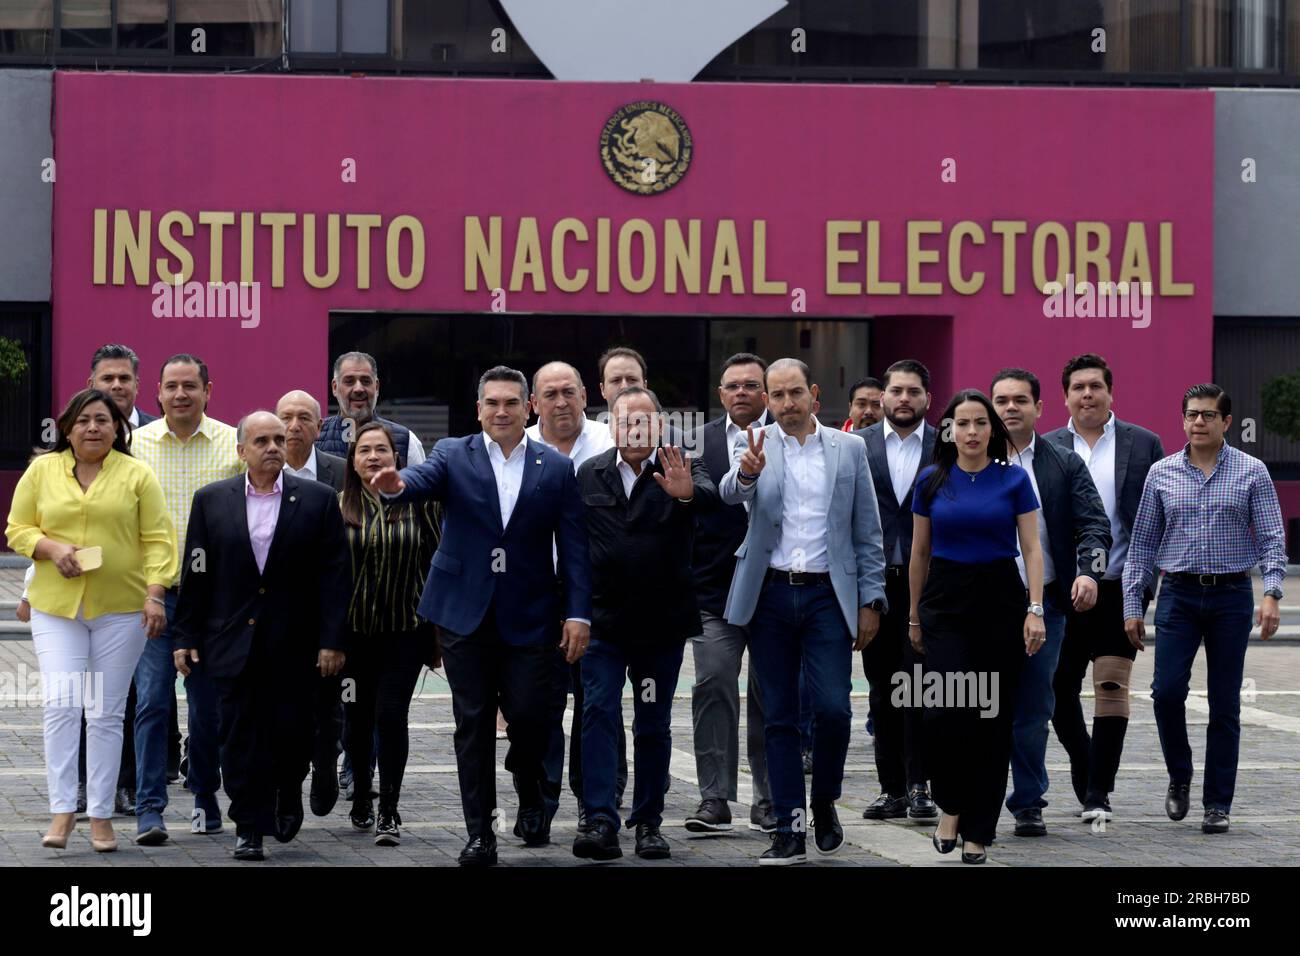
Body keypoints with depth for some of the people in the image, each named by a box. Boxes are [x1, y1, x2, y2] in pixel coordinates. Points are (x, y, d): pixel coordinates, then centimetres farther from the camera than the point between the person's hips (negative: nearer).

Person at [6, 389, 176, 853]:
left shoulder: (137, 475, 3)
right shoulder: (41, 470, 7)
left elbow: (157, 539, 1)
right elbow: (17, 530, 8)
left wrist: (154, 595, -10)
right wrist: (52, 548, -10)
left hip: (120, 607, 0)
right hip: (56, 606, 1)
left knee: (106, 713, 3)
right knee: (61, 705, -10)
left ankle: (101, 815, 9)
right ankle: (62, 810, -5)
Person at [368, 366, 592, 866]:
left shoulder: (557, 468, 5)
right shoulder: (453, 455, 3)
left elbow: (574, 546, 2)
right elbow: (424, 478, -18)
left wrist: (578, 613, -7)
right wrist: (396, 485, -43)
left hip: (530, 616, 0)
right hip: (466, 613, 0)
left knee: (529, 715, -5)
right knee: (473, 725, 2)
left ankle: (531, 801, 24)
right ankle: (480, 833, 7)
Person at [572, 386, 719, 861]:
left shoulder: (679, 469, -4)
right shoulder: (589, 474, 6)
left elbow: (710, 496, -25)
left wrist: (688, 493, -49)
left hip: (662, 622, -1)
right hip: (602, 621, 1)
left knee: (654, 725, 8)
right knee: (598, 712, -9)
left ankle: (648, 822, 17)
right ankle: (600, 821, -13)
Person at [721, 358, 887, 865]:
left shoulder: (848, 449, 6)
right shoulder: (756, 446, 4)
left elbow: (867, 533, 7)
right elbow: (731, 493, -17)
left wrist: (870, 602, 2)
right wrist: (746, 472, -40)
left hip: (827, 595, 0)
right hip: (770, 597, 0)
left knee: (833, 709, -10)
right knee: (779, 717, 3)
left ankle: (824, 802, 15)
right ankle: (790, 828, 8)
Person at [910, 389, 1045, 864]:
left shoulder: (1014, 479, -1)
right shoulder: (931, 481, 2)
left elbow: (1031, 548, -3)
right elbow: (919, 553, 9)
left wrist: (1036, 610, -13)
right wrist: (914, 616, 11)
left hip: (1000, 600, 0)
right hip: (945, 600, 0)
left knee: (992, 715, 1)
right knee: (944, 711, -15)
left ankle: (977, 829, 9)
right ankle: (950, 804, 8)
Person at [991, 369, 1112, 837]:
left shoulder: (1066, 465, 7)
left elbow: (1094, 524, 0)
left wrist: (1087, 570, -19)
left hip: (1043, 604, 1)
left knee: (1033, 709, 4)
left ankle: (1028, 803, 13)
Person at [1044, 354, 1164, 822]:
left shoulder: (1143, 444, 4)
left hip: (1119, 589, -2)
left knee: (1112, 686, -8)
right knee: (1058, 690, 7)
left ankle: (1098, 791, -3)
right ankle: (1084, 765, 30)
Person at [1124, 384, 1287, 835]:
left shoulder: (1252, 472, 1)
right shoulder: (1162, 474, 6)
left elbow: (1272, 539, -2)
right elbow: (1142, 543, 9)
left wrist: (1272, 595, -15)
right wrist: (1132, 605, 4)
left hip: (1231, 596, -1)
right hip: (1179, 595, 1)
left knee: (1225, 704, 1)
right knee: (1167, 690, -11)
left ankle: (1217, 804, 7)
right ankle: (1179, 777, 13)